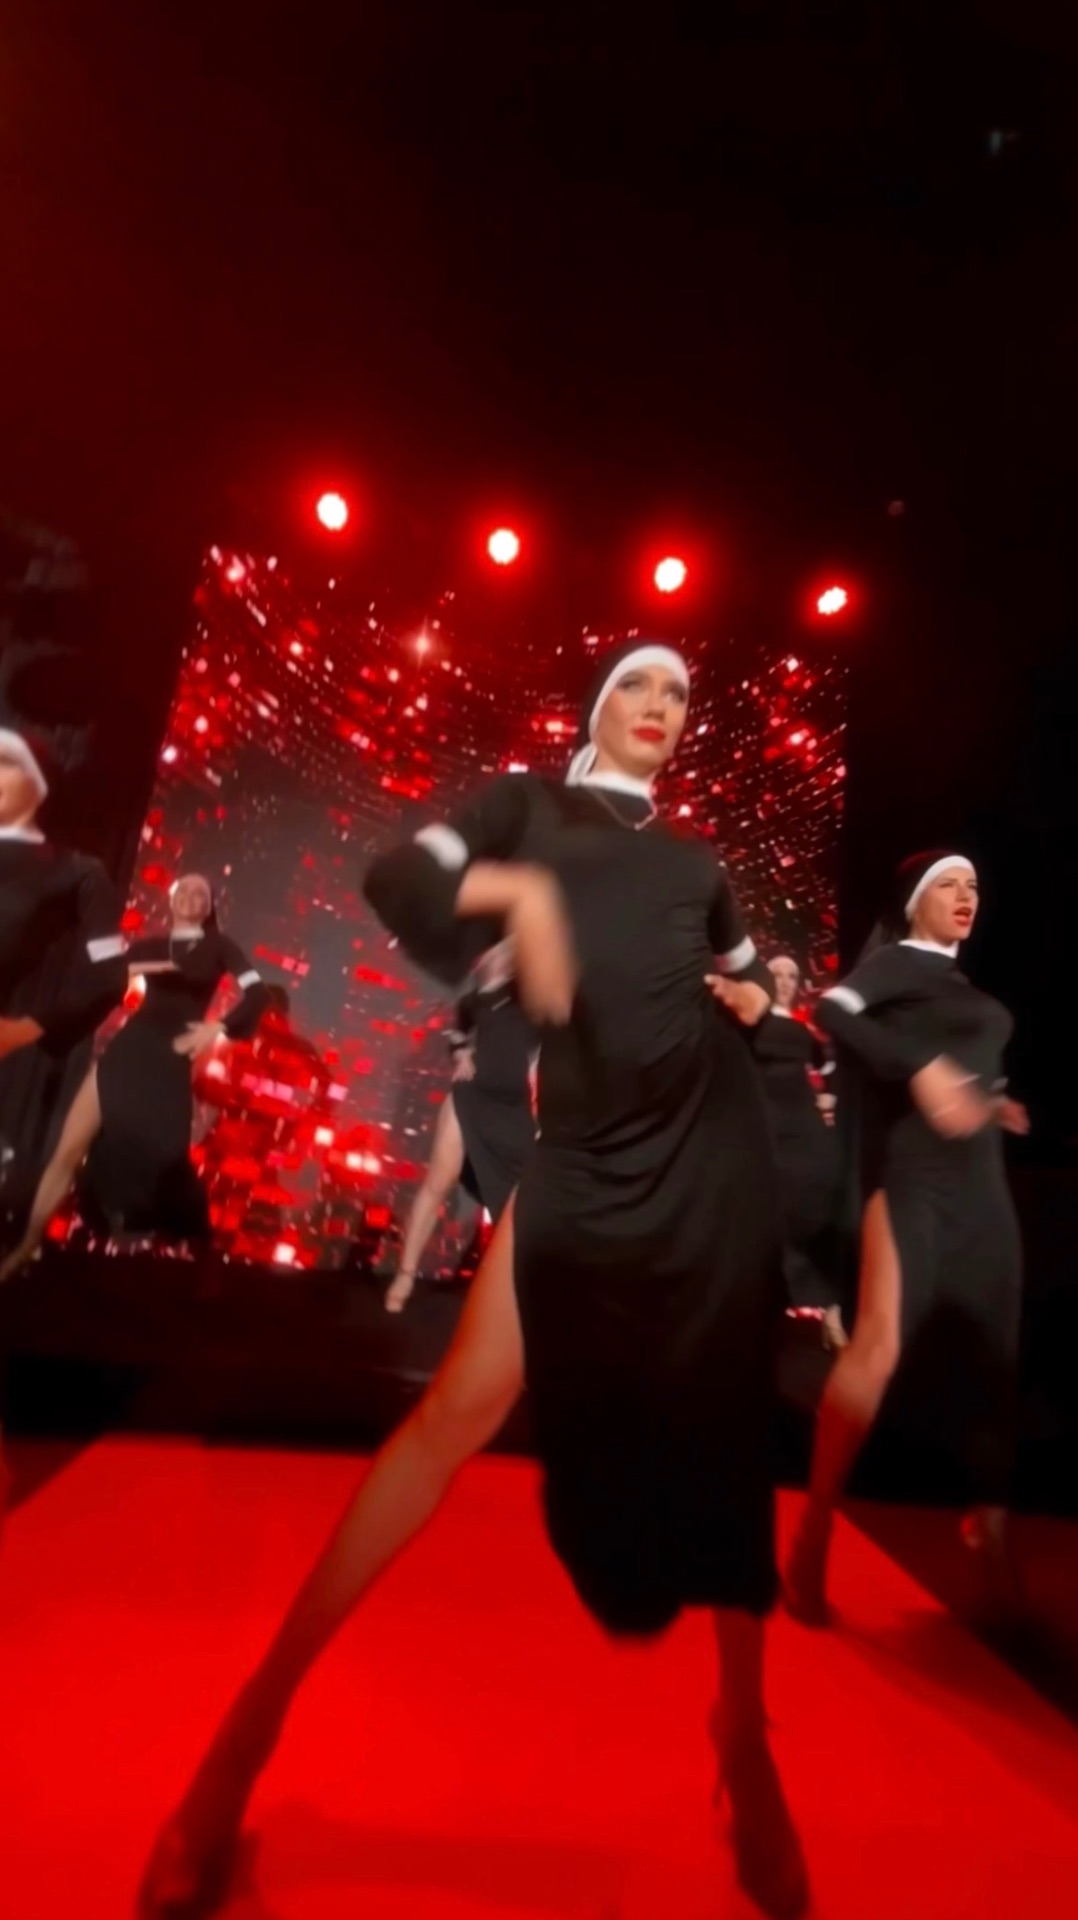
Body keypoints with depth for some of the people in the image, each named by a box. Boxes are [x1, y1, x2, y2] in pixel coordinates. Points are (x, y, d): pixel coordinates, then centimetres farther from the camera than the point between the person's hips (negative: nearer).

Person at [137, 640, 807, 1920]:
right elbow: (396, 878, -1)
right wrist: (512, 890, -17)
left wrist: (758, 996, 10)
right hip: (587, 1149, -4)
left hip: (713, 1148, 4)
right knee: (463, 1409, -7)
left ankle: (743, 1728, 29)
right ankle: (263, 1703, 11)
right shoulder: (527, 804, 13)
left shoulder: (696, 861, 22)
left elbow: (747, 971, 33)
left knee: (719, 1432, 9)